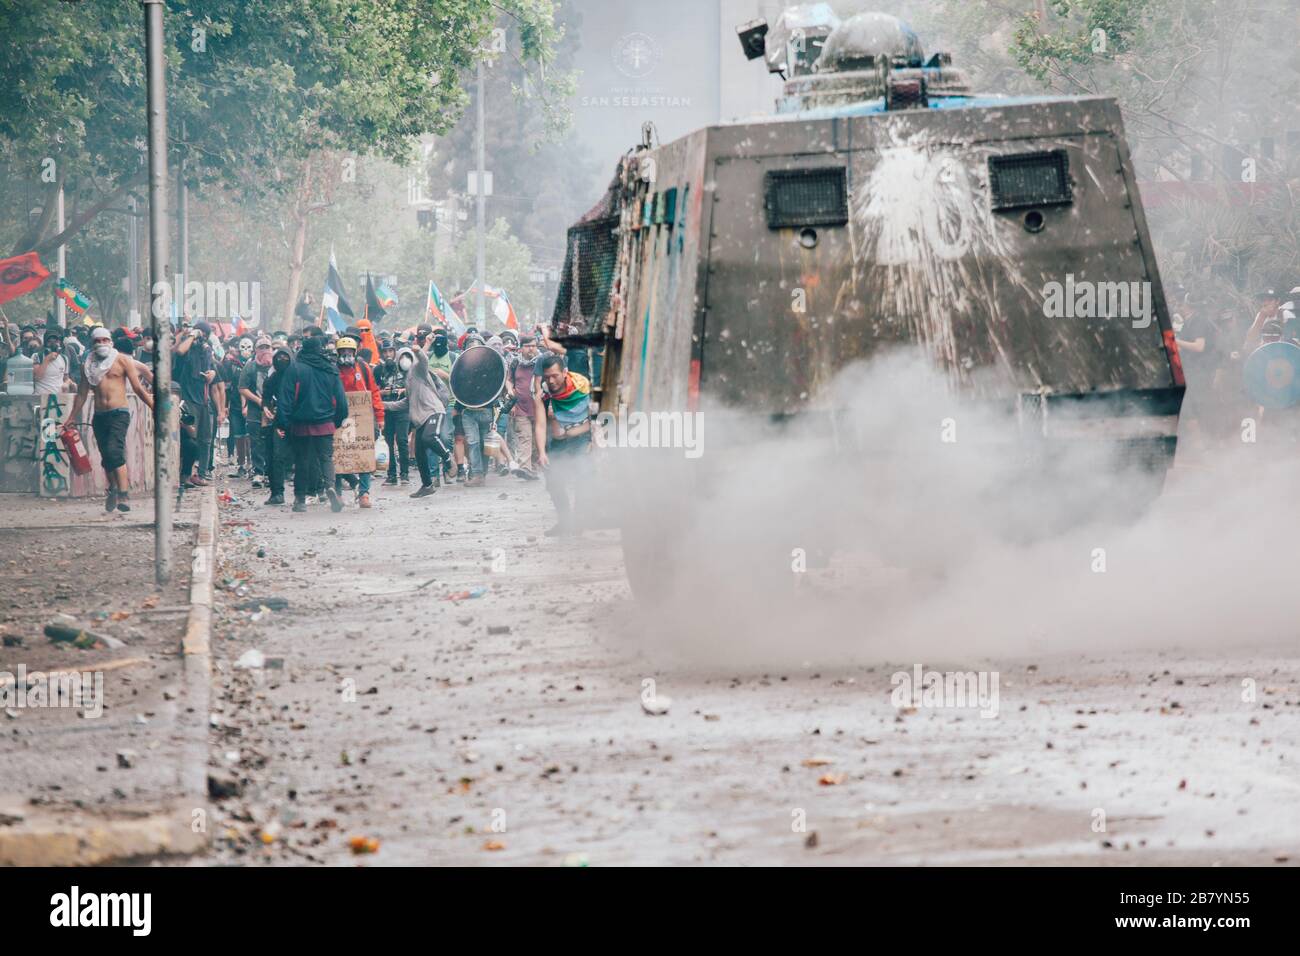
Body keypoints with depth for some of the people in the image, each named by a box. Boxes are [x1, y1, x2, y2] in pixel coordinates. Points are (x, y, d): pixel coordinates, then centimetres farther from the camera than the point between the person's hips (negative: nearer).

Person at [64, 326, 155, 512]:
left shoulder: (122, 361, 2)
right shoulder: (88, 365, 13)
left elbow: (138, 389, 2)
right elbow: (81, 394, 19)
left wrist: (154, 407, -4)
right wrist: (72, 418, 18)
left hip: (119, 413, -5)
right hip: (99, 416, 5)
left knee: (114, 452, -21)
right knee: (106, 457, 6)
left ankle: (124, 494, -25)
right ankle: (113, 490, 25)